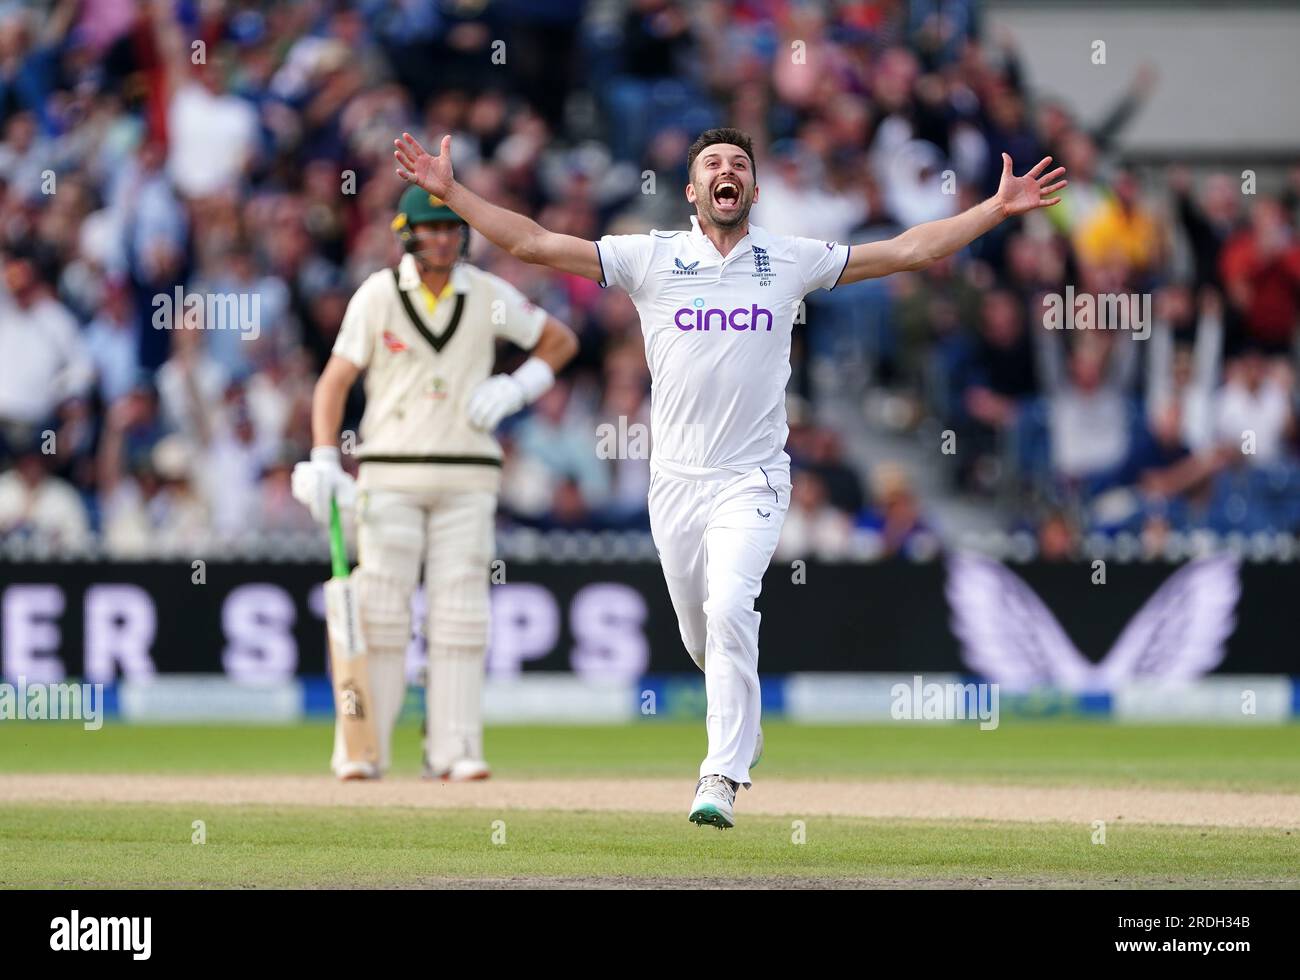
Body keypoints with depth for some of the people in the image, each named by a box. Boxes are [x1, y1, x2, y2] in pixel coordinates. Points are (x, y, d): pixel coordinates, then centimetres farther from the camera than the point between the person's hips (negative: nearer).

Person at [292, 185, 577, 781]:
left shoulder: (487, 296, 2)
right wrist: (324, 460, -18)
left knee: (460, 612, -1)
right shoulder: (377, 295, -3)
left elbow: (561, 341, 13)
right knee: (379, 611, -5)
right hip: (390, 477, -2)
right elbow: (334, 380, -5)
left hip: (466, 479, 2)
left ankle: (453, 750, 1)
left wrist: (516, 389, -4)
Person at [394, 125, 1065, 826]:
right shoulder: (650, 257, 3)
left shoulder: (793, 260, 4)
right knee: (700, 635, 9)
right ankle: (741, 724, 41)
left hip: (753, 479, -2)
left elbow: (909, 250, 7)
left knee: (729, 610, -22)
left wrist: (998, 209, 2)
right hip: (675, 479, 2)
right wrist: (449, 193, -9)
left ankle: (722, 780, -22)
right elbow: (534, 244, -1)